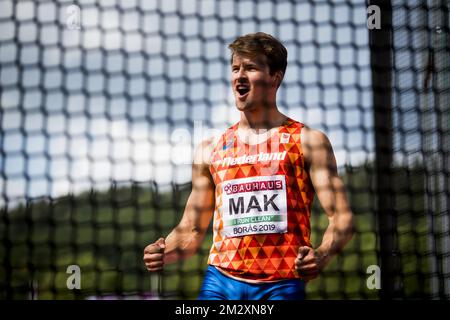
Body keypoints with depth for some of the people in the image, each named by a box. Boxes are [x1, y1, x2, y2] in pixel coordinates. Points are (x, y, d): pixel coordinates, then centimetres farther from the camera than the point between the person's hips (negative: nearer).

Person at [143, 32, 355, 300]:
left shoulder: (307, 142, 5)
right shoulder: (210, 150, 14)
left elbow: (342, 217, -2)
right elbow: (192, 230, 18)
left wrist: (321, 256, -23)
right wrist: (164, 253, -4)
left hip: (282, 285, -2)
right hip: (220, 282, 2)